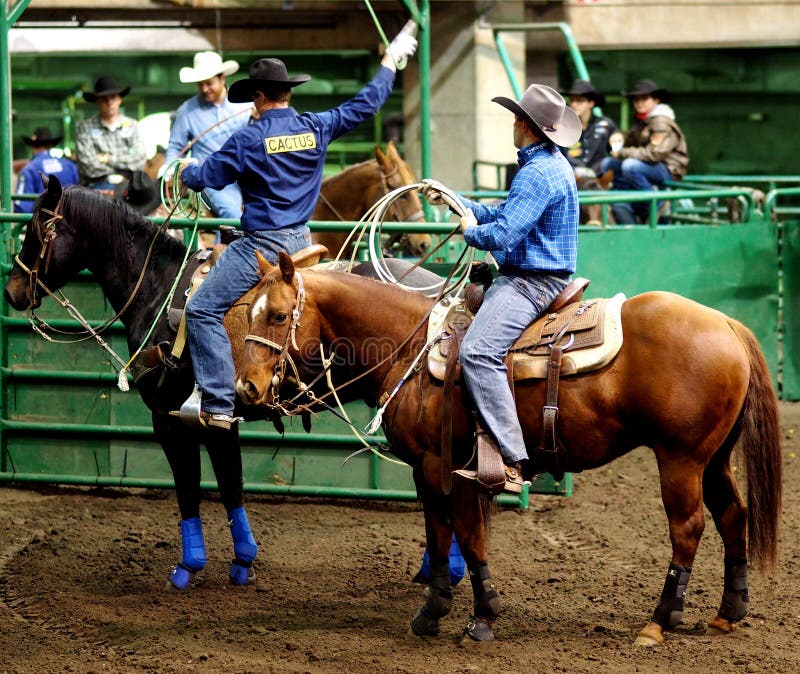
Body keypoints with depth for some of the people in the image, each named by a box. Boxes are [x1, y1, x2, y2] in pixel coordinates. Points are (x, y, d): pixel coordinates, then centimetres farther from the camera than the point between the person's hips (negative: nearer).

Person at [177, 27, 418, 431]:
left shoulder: (250, 138, -12)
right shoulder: (316, 128, 3)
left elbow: (206, 177, -5)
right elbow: (365, 104, 14)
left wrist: (187, 170, 18)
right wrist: (390, 63, 27)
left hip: (262, 246, -7)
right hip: (302, 242, 7)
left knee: (203, 310, -6)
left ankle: (218, 406, -15)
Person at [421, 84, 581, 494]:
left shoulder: (538, 174, -19)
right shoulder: (552, 164, 17)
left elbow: (502, 233, -25)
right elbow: (503, 214, 26)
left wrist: (470, 230, -4)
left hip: (531, 283, -12)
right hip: (526, 276, 12)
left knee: (477, 352, -27)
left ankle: (510, 461, -33)